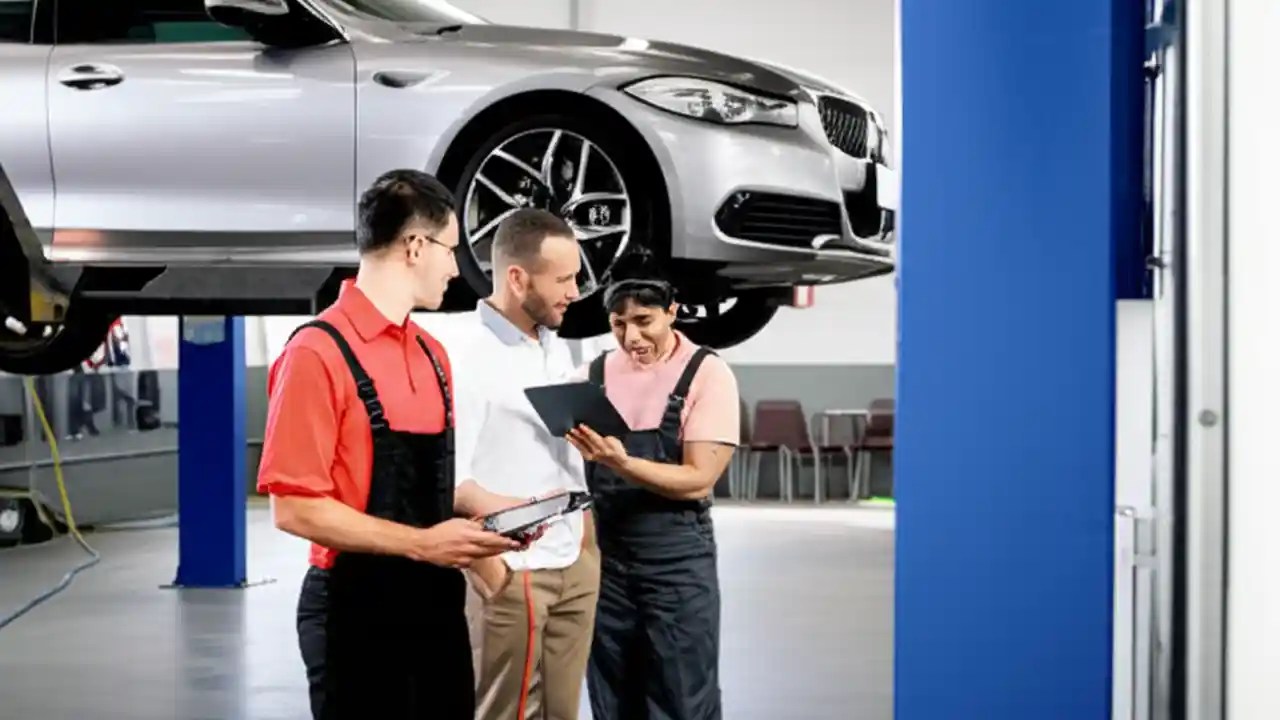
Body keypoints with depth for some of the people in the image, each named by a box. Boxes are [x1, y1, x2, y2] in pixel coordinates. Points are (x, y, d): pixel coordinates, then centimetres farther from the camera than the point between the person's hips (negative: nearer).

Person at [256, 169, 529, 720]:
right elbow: (295, 508, -17)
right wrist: (419, 544, -20)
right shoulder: (318, 352, -13)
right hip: (357, 605, -8)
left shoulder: (431, 355, 13)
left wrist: (489, 507, 4)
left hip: (436, 597, 8)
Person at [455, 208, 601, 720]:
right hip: (509, 572, -8)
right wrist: (490, 567, -17)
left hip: (574, 567, 8)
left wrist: (585, 538, 15)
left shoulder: (558, 350, 12)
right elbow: (449, 476, -18)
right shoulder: (469, 356, -15)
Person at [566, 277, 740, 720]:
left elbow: (698, 480, -14)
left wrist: (621, 462, -25)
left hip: (676, 559, -4)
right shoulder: (593, 375, 6)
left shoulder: (707, 374, -7)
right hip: (604, 558, 4)